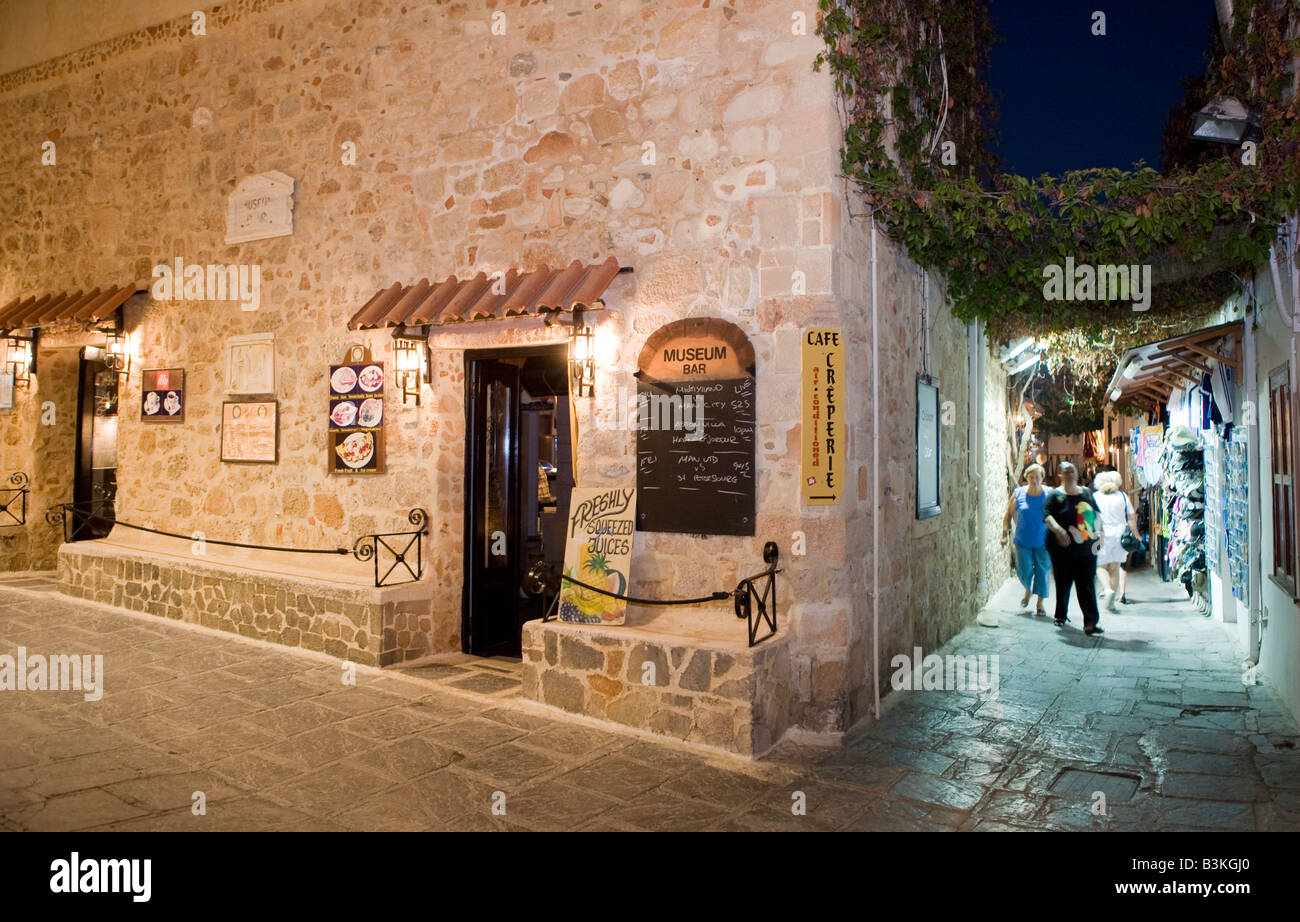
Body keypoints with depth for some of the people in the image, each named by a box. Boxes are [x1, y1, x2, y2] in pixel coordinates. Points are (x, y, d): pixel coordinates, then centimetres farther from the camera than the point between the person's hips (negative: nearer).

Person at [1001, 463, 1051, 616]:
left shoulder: (1048, 495, -2)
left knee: (1042, 571, 4)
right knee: (1024, 570, 0)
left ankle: (1040, 603, 19)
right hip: (1023, 541, 0)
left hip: (1043, 542, 0)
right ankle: (1028, 590, 33)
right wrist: (1004, 534, 1)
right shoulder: (1018, 494, -1)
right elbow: (1008, 515, 6)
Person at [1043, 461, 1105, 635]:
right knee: (1063, 583, 6)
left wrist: (1100, 531, 12)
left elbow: (1097, 514, 24)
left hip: (1087, 548, 3)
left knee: (1087, 585, -4)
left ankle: (1090, 622, -7)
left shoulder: (1086, 492, 14)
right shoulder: (1055, 495, -1)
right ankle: (1061, 615, 25)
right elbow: (1047, 515, -14)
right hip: (1063, 548, -3)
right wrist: (1057, 529, -30)